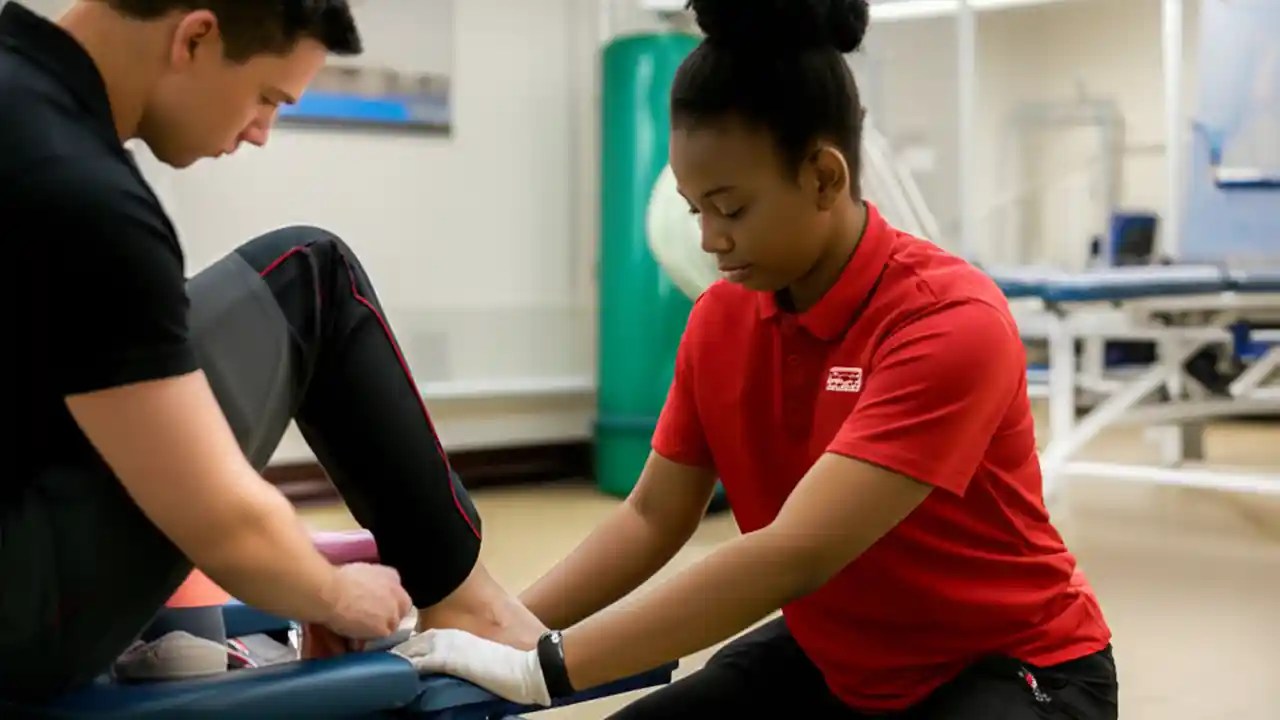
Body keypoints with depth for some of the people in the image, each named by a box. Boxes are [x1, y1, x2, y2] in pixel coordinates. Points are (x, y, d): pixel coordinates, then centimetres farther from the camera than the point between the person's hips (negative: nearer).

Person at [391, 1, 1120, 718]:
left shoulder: (950, 321, -26)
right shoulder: (721, 319, -6)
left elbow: (793, 554, -34)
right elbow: (653, 515, 0)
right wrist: (497, 630, -14)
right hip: (833, 659, 6)